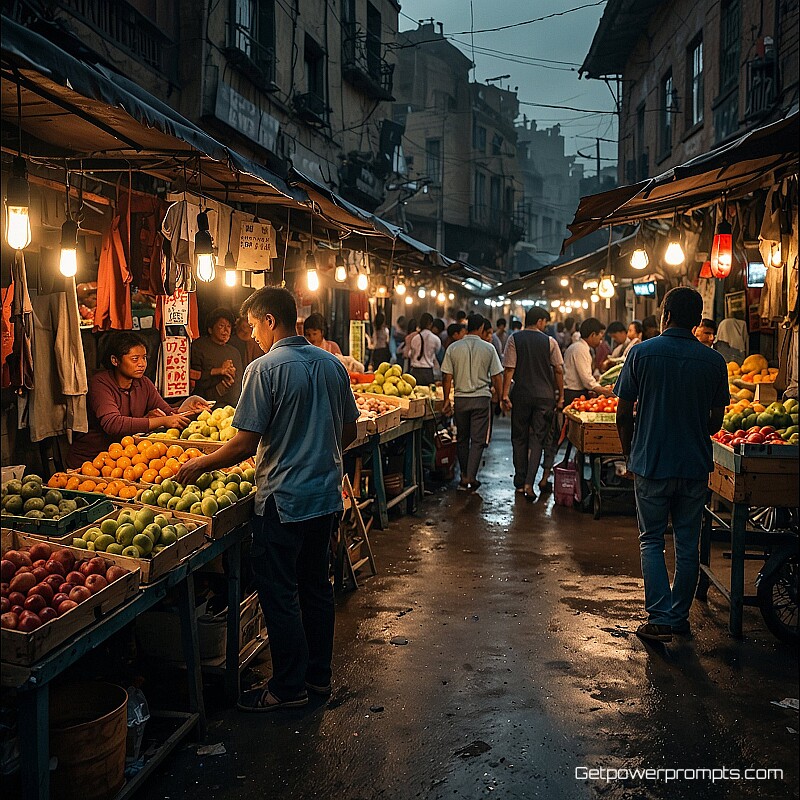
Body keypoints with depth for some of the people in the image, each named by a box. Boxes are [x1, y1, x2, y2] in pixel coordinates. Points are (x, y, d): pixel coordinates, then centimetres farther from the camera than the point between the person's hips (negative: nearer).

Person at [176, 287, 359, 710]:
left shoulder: (265, 368, -16)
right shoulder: (332, 364, 5)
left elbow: (245, 444, -17)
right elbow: (348, 432, 12)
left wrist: (199, 464, -3)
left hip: (284, 500, -7)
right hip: (328, 495, 7)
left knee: (279, 592, 5)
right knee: (316, 584, 18)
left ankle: (289, 687, 15)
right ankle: (319, 674, 29)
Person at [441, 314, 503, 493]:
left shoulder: (453, 348, 0)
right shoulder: (488, 348, -3)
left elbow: (447, 377, 0)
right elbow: (496, 378, -1)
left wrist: (446, 400, 9)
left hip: (460, 398, 2)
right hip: (481, 398, -2)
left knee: (462, 439, 15)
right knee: (478, 440, 3)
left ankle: (464, 477, 21)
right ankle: (470, 477, -6)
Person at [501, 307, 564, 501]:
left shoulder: (514, 339, -2)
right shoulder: (550, 341, 0)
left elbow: (509, 369, -7)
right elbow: (558, 370, 0)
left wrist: (505, 395, -5)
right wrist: (560, 396, 8)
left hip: (521, 395, 0)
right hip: (544, 396, 0)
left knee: (519, 439, 12)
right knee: (537, 439, 3)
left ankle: (520, 482, 17)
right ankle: (529, 483, -9)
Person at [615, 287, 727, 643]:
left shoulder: (643, 352, -7)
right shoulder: (714, 361, -1)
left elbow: (623, 414, -4)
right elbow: (716, 421, 7)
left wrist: (629, 453, 10)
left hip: (651, 463, -2)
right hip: (695, 466, 2)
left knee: (651, 540, 8)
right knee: (688, 544, 13)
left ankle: (660, 619, 2)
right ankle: (680, 616, 22)